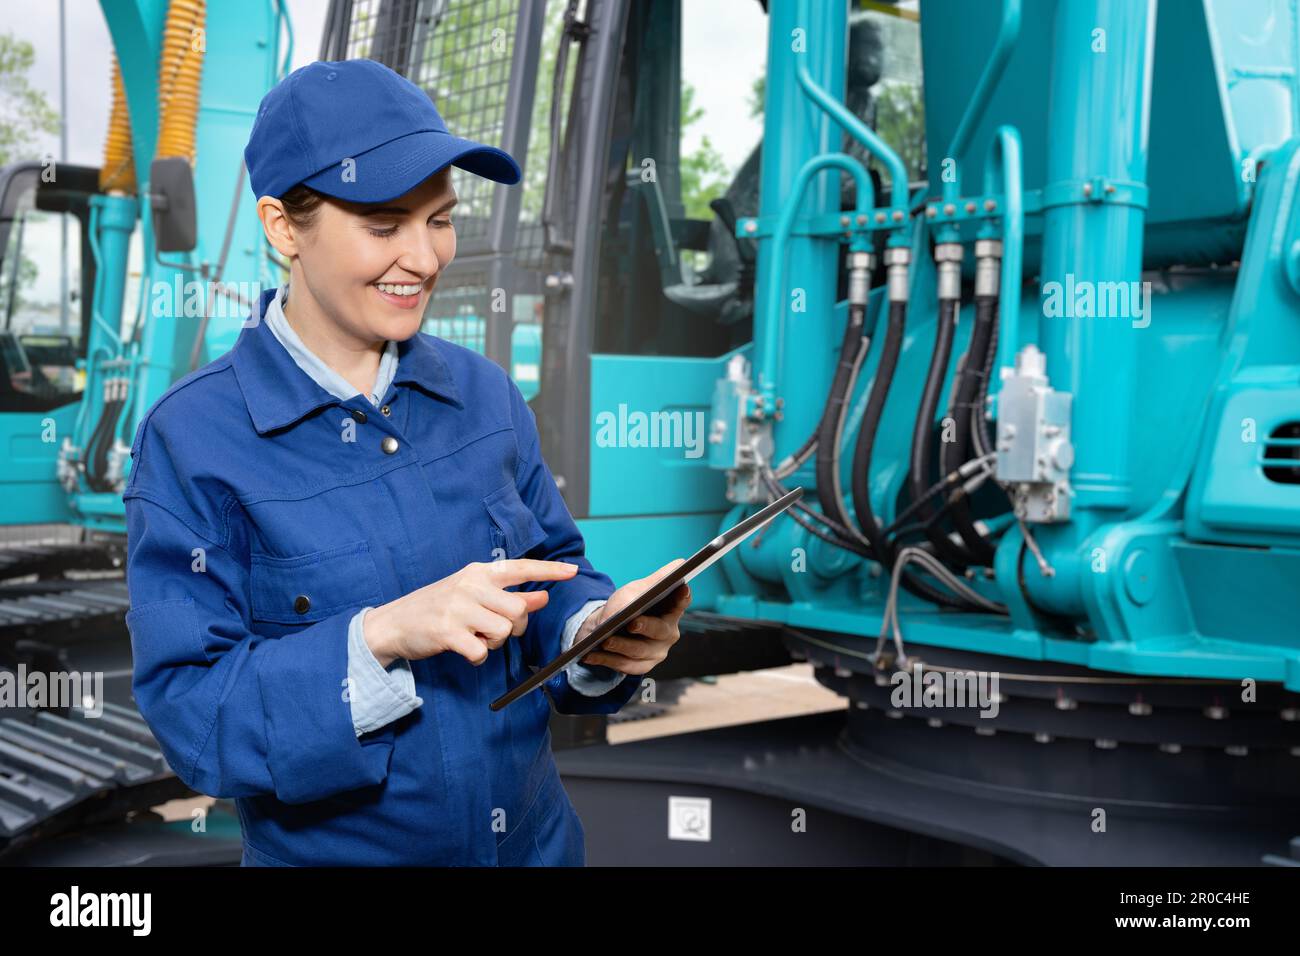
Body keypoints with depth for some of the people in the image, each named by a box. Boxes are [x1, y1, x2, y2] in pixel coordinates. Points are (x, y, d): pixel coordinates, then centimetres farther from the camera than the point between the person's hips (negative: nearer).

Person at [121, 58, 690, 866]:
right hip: (327, 850, -3)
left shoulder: (485, 394, -3)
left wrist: (598, 634, -17)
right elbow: (189, 710, -18)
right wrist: (382, 637, -31)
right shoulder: (192, 438, -15)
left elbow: (554, 580, 4)